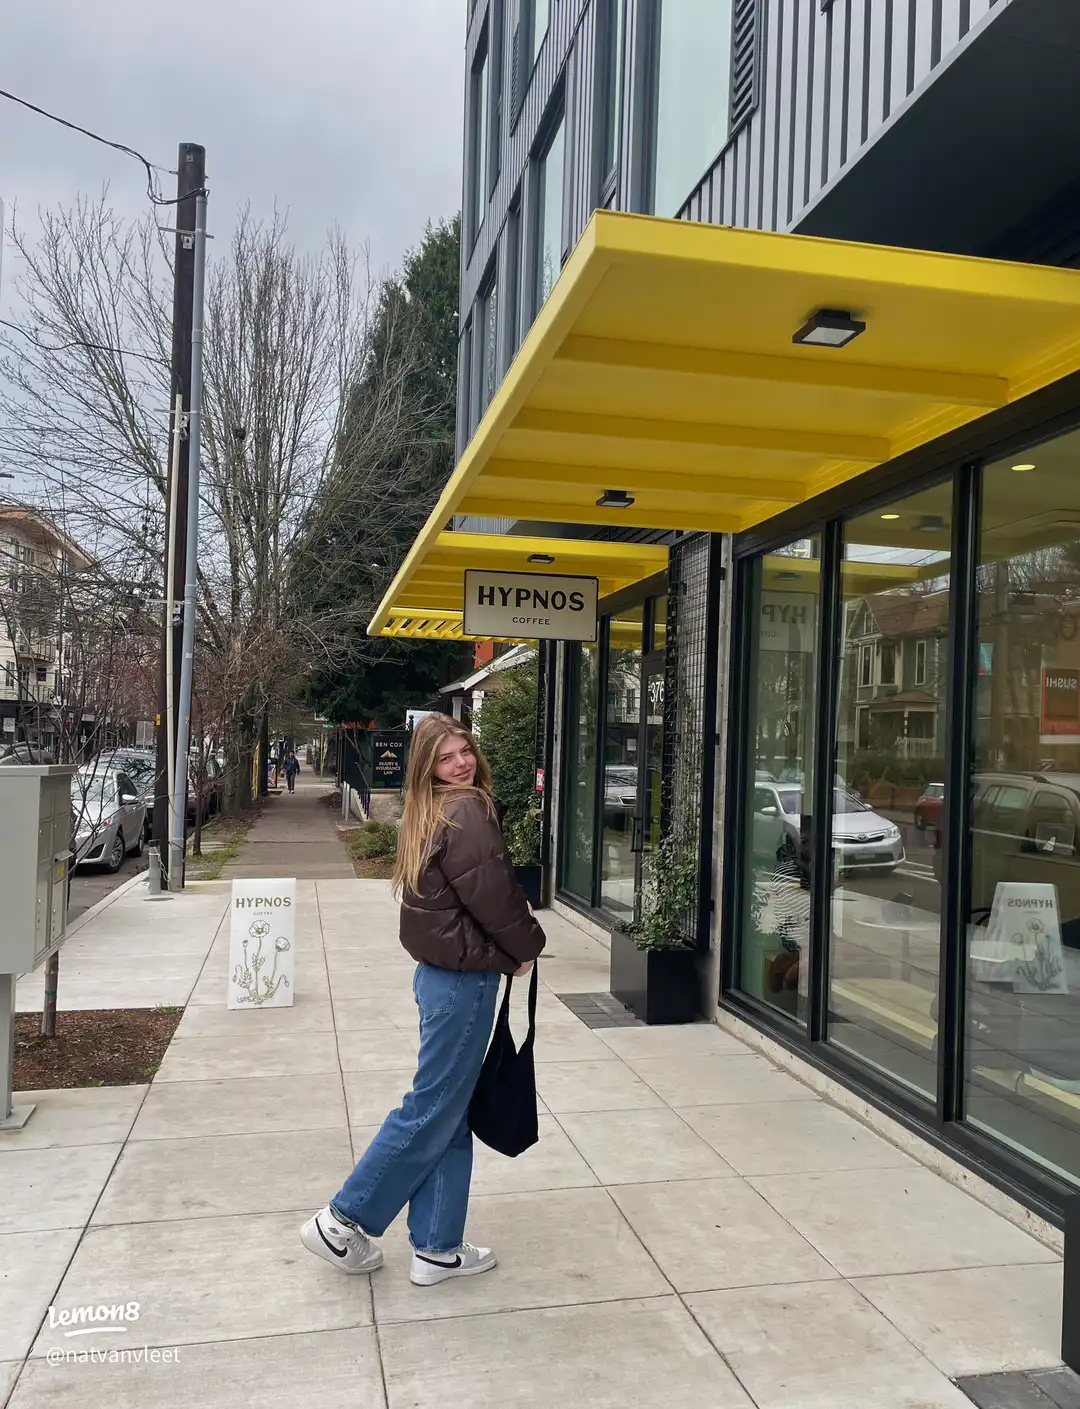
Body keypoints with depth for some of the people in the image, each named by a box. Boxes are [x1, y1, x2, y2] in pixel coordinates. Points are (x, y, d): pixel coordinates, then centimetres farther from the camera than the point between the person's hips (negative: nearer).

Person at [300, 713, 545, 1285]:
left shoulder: (430, 814, 11)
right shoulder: (467, 813, -18)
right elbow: (493, 896, -17)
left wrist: (508, 949, 5)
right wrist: (527, 946, 0)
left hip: (442, 973, 9)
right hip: (464, 980, -9)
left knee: (451, 1113, 15)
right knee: (432, 1109, 4)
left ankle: (436, 1247, 25)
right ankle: (343, 1221, 17)